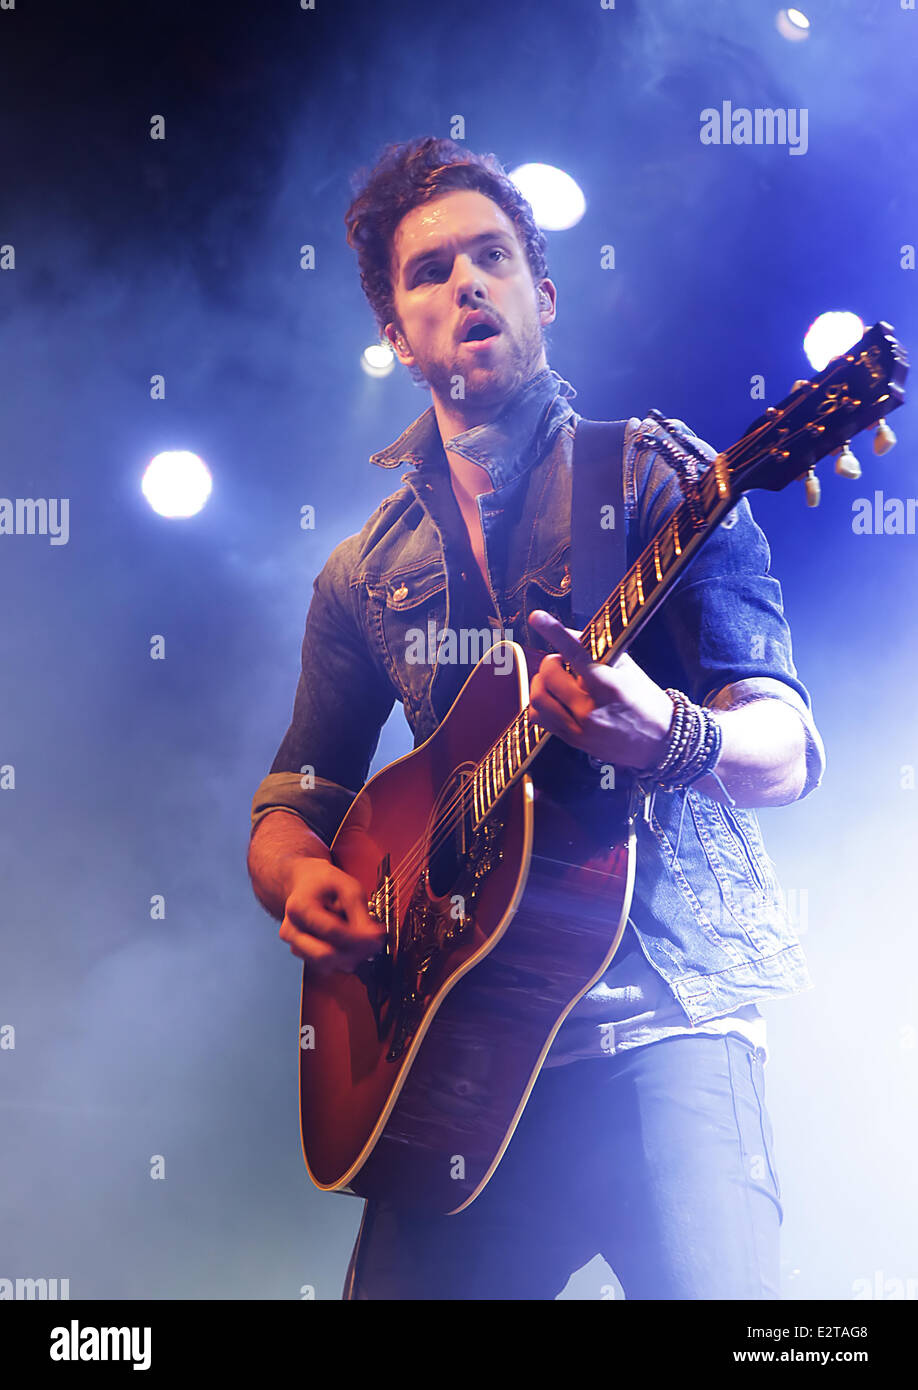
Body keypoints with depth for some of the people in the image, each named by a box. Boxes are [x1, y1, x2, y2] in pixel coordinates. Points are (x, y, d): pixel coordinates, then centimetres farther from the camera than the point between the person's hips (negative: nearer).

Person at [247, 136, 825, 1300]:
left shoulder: (654, 475, 2)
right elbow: (291, 802, 18)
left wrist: (676, 738, -30)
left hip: (661, 1017, -3)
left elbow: (786, 749, -7)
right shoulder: (364, 574, 14)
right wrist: (301, 883, -5)